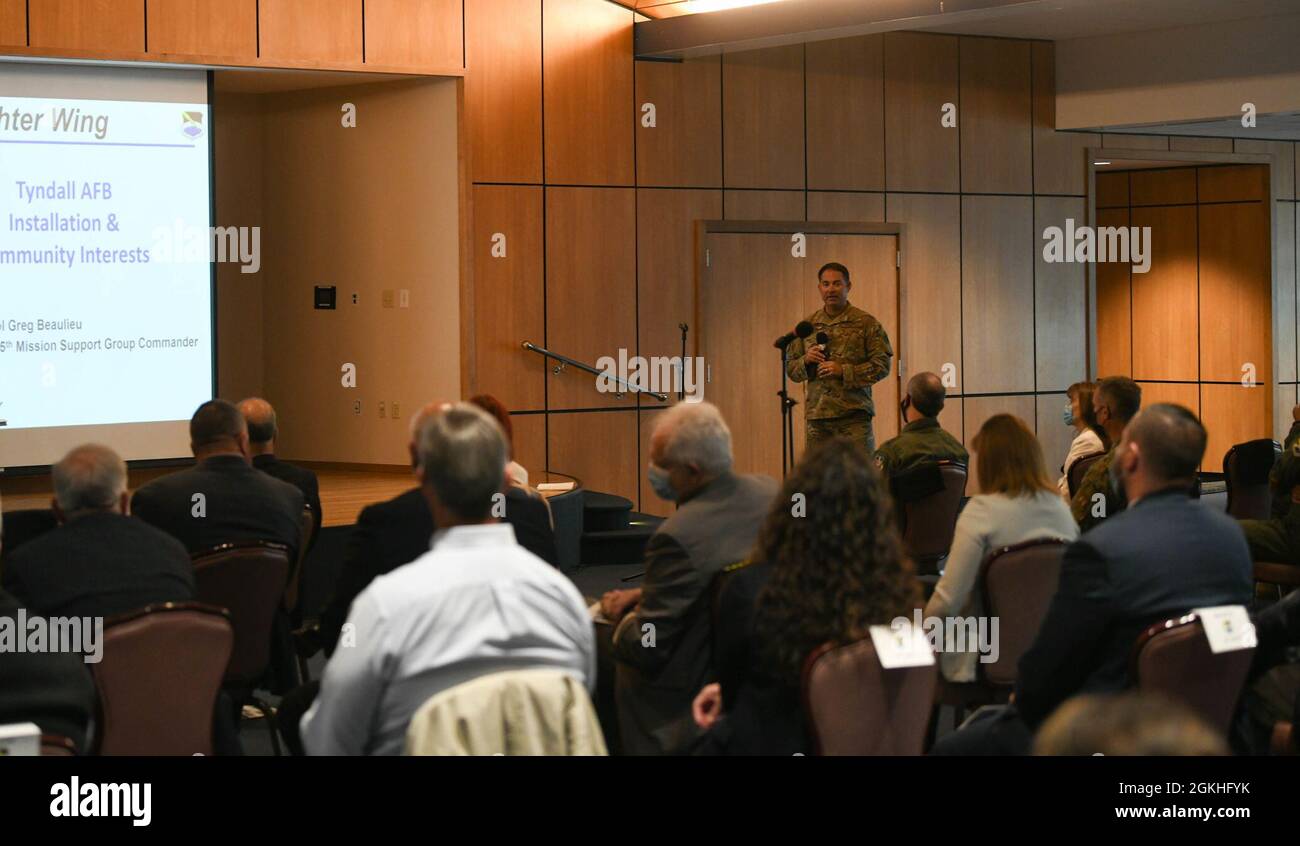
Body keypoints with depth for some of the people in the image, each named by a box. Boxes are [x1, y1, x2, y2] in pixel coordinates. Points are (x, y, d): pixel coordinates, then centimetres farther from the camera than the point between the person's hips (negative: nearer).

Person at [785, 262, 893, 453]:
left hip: (853, 415, -3)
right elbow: (791, 368, 16)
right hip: (815, 416, 3)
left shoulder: (866, 323, 1)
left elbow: (882, 365, -5)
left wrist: (844, 371, -14)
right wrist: (806, 361, -6)